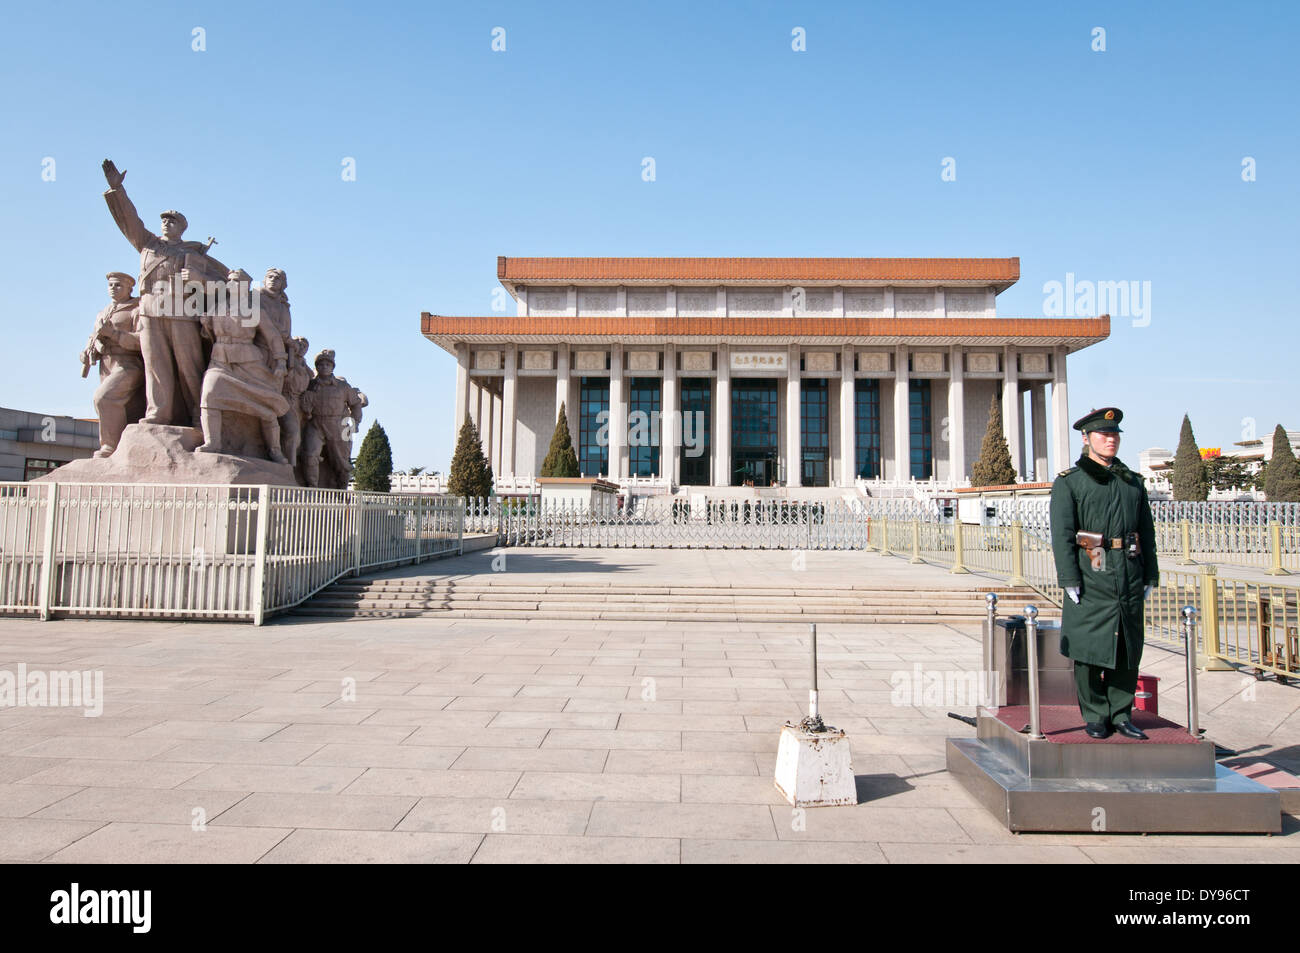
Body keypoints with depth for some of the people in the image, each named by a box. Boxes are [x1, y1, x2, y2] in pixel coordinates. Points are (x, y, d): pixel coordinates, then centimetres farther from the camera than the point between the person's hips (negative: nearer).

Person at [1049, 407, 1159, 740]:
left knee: (1128, 650, 9)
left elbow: (1147, 534, 16)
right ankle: (1095, 716, 12)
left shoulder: (1134, 482, 15)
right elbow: (1062, 535, -6)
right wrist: (1070, 581, -13)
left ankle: (1121, 714, 20)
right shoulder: (1068, 482, 0)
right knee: (1089, 650, 0)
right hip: (1091, 578, -4)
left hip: (1130, 580, 5)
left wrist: (1150, 578, 9)